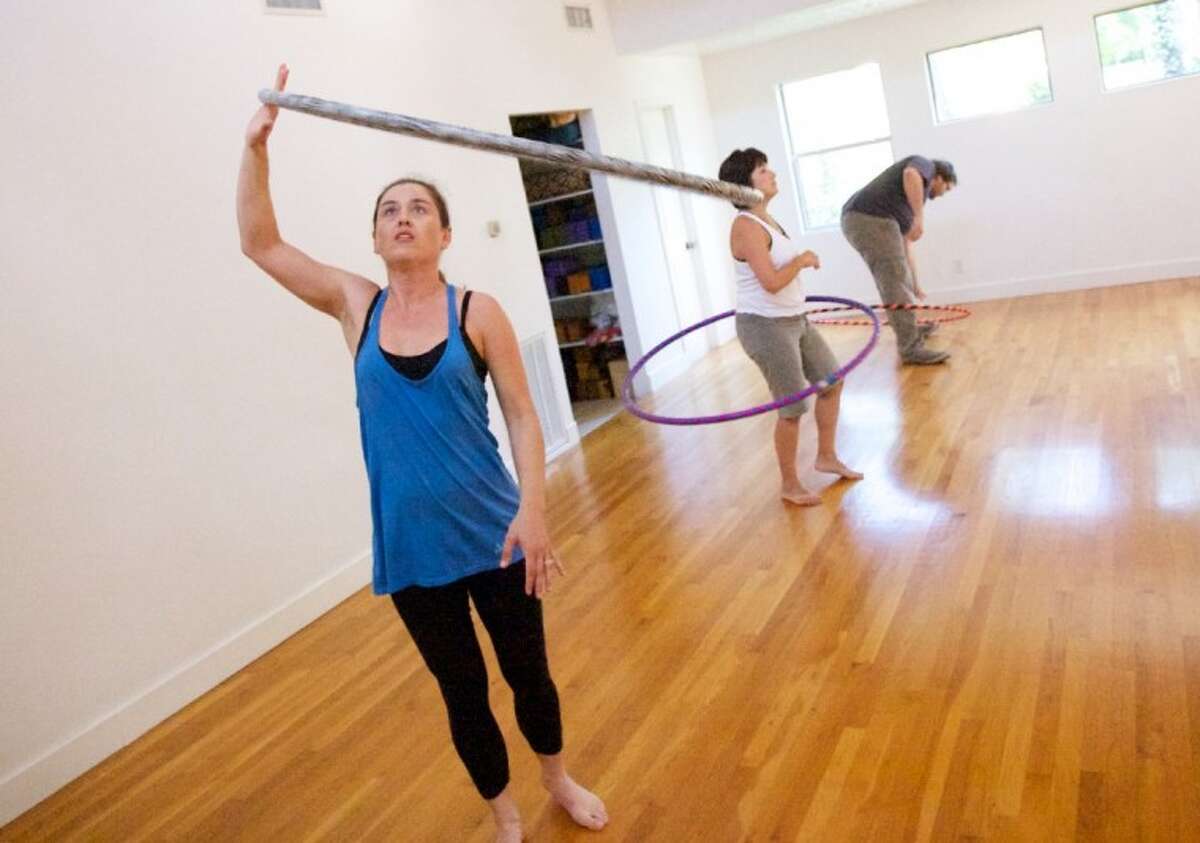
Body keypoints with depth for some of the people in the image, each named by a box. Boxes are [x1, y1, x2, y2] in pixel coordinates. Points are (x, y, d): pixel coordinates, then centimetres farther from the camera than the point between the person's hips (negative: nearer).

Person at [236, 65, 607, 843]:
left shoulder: (478, 312, -6)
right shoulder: (356, 307, 0)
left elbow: (522, 416, -7)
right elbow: (260, 243, 1)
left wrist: (533, 508, -16)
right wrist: (257, 146, -7)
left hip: (491, 530, -1)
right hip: (411, 544, 2)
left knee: (528, 669, 15)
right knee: (462, 689, 15)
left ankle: (560, 777, 46)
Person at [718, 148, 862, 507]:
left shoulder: (764, 219, 9)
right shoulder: (747, 226, -22)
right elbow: (771, 282, -28)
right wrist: (802, 260, -14)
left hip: (794, 320, 10)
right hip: (765, 326, -10)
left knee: (831, 380, 18)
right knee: (794, 407, -1)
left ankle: (826, 456, 36)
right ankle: (789, 485, 18)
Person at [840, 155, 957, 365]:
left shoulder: (909, 205, 33)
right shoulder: (924, 165, 11)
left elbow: (905, 247, 38)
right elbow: (910, 174, -17)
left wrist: (915, 284, 42)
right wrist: (920, 217, -20)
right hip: (872, 220, -10)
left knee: (898, 281, 25)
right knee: (896, 286, -6)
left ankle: (910, 329, 42)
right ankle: (910, 348, -3)